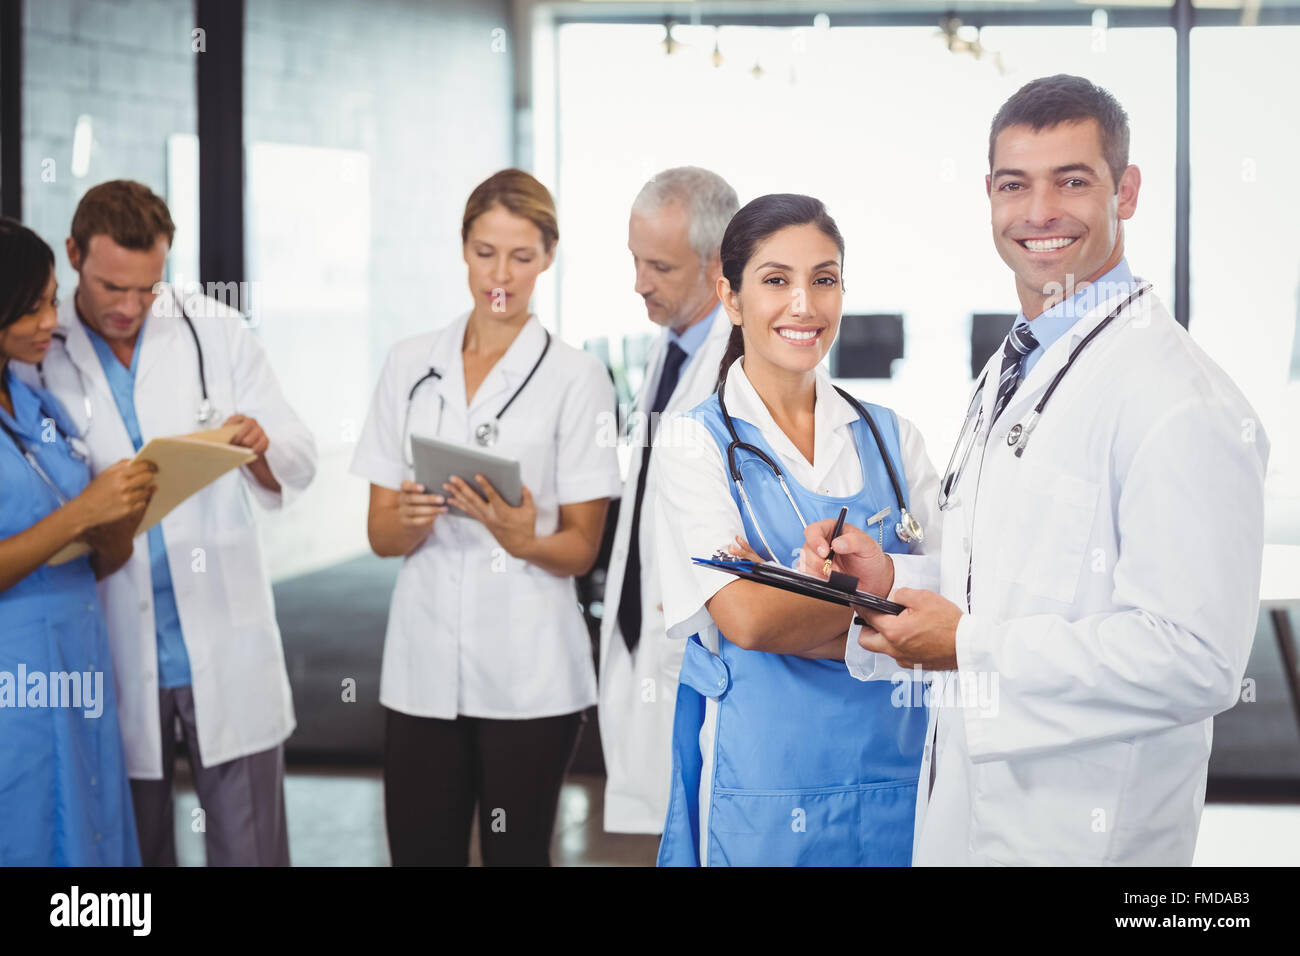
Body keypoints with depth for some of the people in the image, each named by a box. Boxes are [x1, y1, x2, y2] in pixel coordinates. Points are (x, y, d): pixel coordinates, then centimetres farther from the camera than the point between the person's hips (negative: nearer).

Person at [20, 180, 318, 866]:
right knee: (133, 847, 11)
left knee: (250, 846, 3)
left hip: (226, 649, 0)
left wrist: (260, 449, -19)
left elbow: (299, 464, 4)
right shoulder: (36, 355, -1)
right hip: (114, 653, 0)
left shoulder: (216, 332, 2)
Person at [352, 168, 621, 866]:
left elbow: (581, 548, -1)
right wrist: (412, 519, -16)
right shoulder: (411, 365, 8)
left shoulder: (576, 377, -1)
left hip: (529, 672, -2)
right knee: (420, 853, 6)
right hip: (423, 667, 3)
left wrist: (521, 538, -22)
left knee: (515, 851, 4)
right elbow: (380, 535, 7)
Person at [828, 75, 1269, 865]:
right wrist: (896, 581, 2)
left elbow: (1196, 662, -26)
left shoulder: (1184, 402, -19)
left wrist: (967, 647, -21)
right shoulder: (1009, 373, 12)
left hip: (1087, 833, -8)